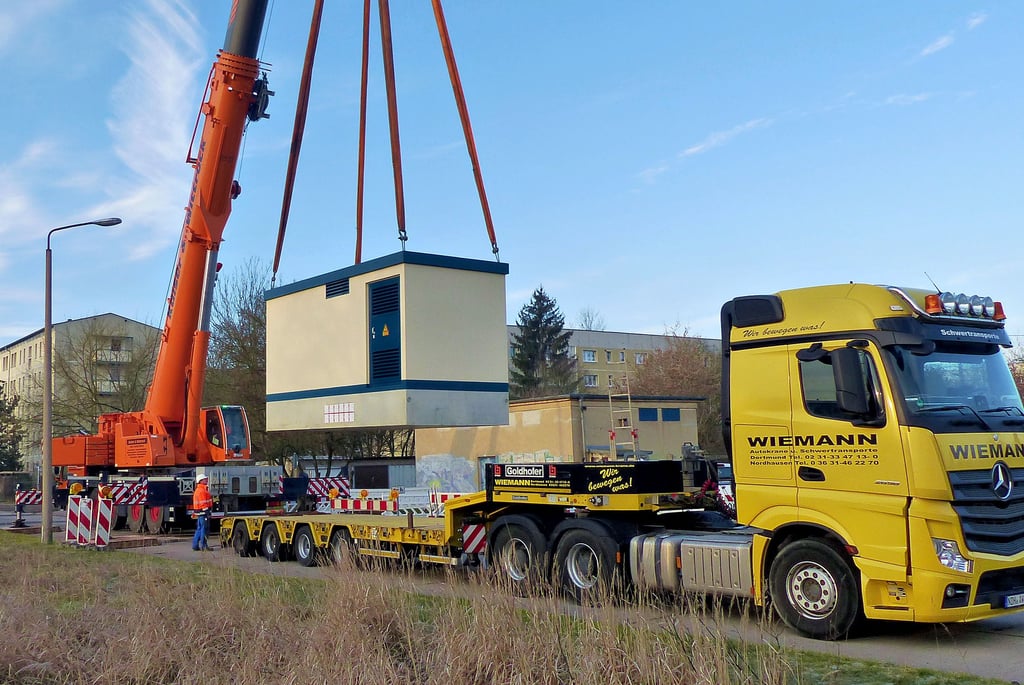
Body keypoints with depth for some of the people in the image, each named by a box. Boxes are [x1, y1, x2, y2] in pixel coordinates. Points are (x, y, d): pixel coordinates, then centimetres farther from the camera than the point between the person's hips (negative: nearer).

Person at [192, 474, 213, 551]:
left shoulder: (198, 490, 20)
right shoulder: (202, 490, -15)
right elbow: (204, 503, -20)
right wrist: (207, 512, -21)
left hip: (200, 513, 11)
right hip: (203, 511, -11)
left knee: (199, 529, 14)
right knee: (204, 528, -7)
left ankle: (195, 546, 17)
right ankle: (204, 546, -5)